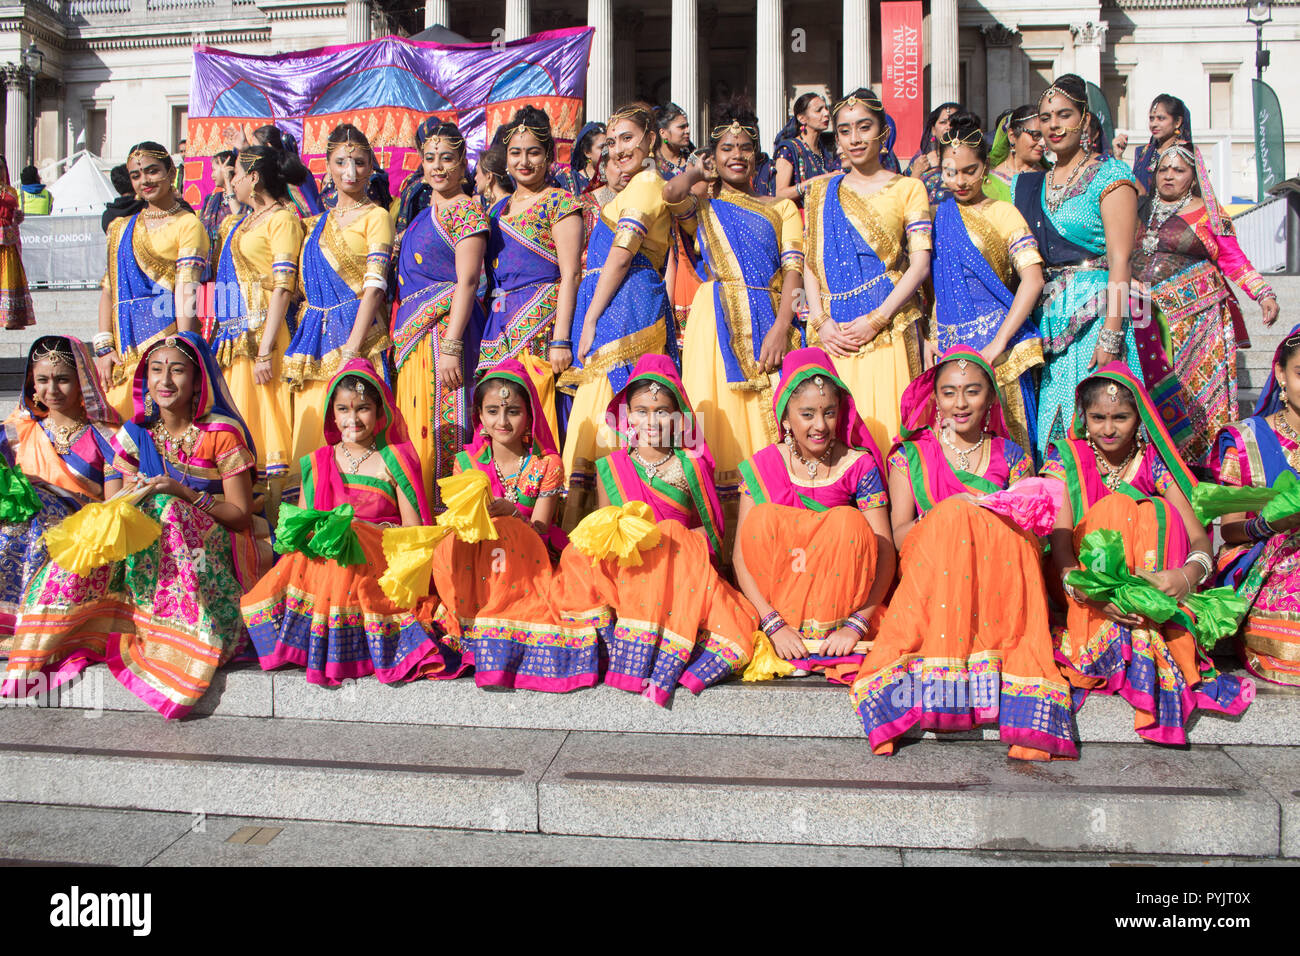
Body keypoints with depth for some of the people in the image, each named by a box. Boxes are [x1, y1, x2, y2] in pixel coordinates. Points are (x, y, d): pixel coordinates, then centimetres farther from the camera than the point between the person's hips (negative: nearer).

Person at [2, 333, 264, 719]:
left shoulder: (221, 433, -5)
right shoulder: (137, 433, 7)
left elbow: (242, 517, -7)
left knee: (163, 511, -33)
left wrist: (183, 493, -20)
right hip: (145, 546, 4)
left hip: (212, 549, -4)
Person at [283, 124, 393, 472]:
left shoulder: (376, 216, 0)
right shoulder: (317, 223, 20)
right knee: (310, 430, 4)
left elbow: (374, 286, -10)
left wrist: (352, 348, -19)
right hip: (315, 337, 6)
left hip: (356, 329, -6)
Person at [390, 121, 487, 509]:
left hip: (444, 329, -9)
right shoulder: (425, 215, 21)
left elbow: (466, 282, -14)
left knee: (437, 432, -10)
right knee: (414, 433, 8)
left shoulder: (466, 210, -6)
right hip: (415, 334, 9)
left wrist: (451, 346, -21)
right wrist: (399, 337, 20)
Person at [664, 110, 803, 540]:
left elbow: (794, 267, 5)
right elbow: (672, 192, -9)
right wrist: (701, 172, 14)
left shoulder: (781, 207, 18)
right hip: (719, 318, -1)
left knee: (768, 420, -6)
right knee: (720, 414, -8)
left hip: (770, 320, 1)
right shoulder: (702, 206, 16)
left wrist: (780, 327, -11)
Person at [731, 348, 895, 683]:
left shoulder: (859, 465, -7)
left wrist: (856, 626, -24)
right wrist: (773, 624, -23)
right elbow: (741, 555, -11)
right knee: (763, 519, -23)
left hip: (842, 601, 0)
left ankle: (826, 637, -19)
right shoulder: (762, 467, -6)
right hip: (778, 597, 0)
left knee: (850, 521, -25)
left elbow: (885, 551, -13)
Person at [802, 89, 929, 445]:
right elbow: (810, 262, 11)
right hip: (833, 334, 2)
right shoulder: (821, 192, 15)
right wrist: (821, 321, -5)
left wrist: (875, 320, -12)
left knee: (885, 422, -6)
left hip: (888, 328, -2)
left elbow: (920, 265, -2)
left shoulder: (908, 188, 6)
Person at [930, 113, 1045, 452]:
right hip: (948, 341, 4)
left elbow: (1033, 279, -12)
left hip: (991, 336, -4)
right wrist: (932, 338, 1)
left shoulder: (1002, 212, -2)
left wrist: (998, 342, -19)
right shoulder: (938, 216, 12)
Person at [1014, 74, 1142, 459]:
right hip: (1043, 320, 5)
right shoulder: (1029, 184, 15)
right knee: (1048, 430, 5)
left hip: (1092, 313, -5)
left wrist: (1111, 334, -18)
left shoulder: (1109, 176, -2)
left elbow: (1119, 261, -10)